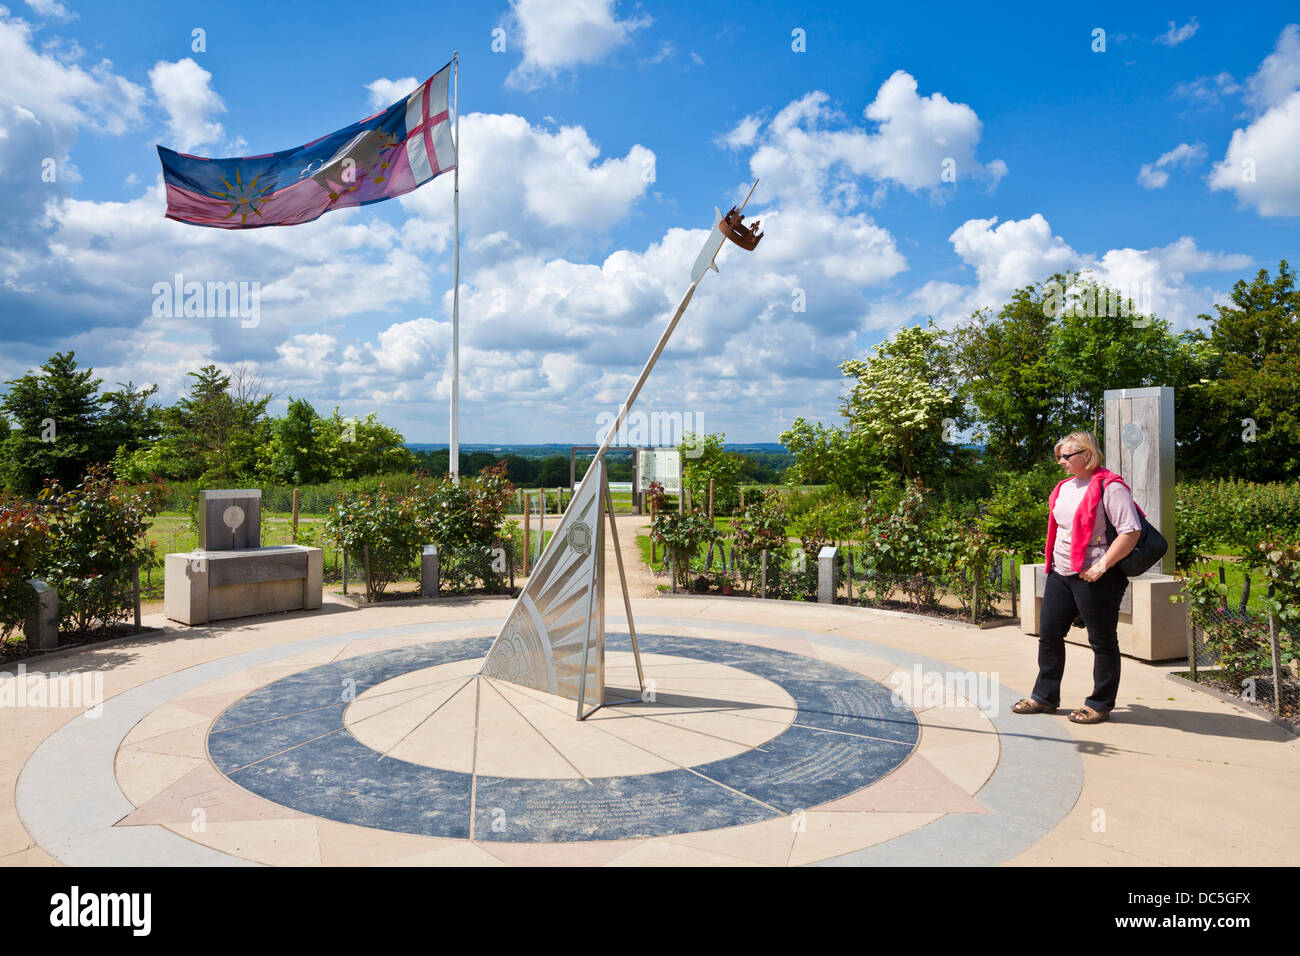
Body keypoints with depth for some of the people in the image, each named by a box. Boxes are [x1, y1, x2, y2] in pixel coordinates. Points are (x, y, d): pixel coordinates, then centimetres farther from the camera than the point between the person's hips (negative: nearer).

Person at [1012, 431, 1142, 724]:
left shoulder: (1110, 487, -13)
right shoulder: (1065, 487, 13)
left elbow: (1131, 531, -19)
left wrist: (1102, 566, -21)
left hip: (1095, 577, -8)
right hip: (1060, 574, 9)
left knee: (1103, 642, 5)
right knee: (1049, 634, 12)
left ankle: (1100, 705, 17)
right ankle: (1045, 697, 24)